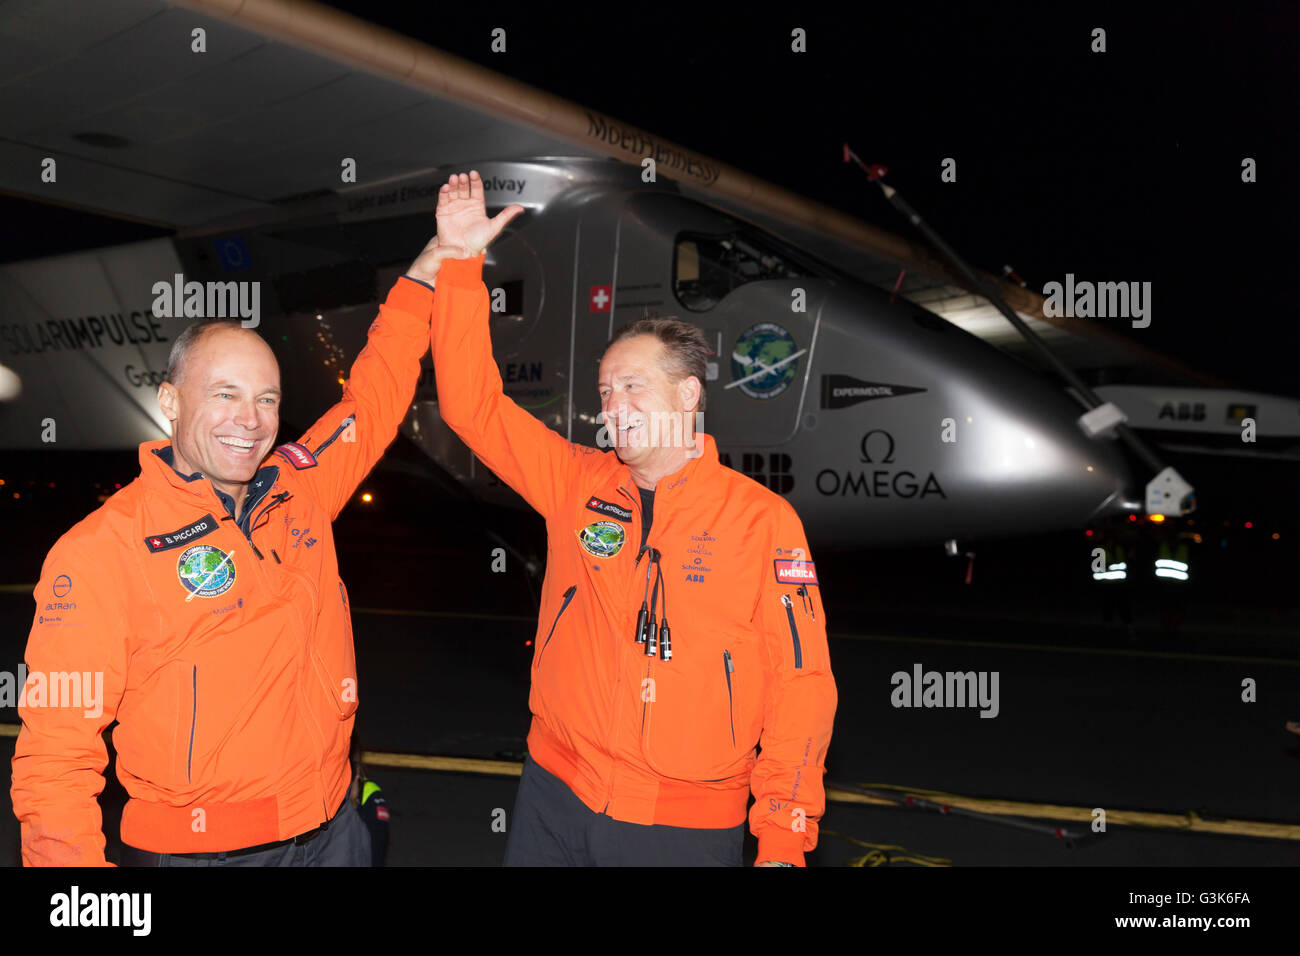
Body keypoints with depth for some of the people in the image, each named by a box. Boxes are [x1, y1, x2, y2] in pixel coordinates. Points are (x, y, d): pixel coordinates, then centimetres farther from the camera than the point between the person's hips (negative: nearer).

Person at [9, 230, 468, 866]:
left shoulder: (299, 490, 2)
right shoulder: (100, 550, -13)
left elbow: (374, 399, 14)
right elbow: (55, 753, -13)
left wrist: (429, 268, 13)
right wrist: (72, 858, -24)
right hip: (195, 849, -5)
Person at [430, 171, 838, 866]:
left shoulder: (762, 519, -7)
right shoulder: (577, 483, 2)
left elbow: (801, 682, -6)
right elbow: (472, 404, 0)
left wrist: (783, 840, -10)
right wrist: (462, 261, -6)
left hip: (690, 825, -3)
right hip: (555, 799, 3)